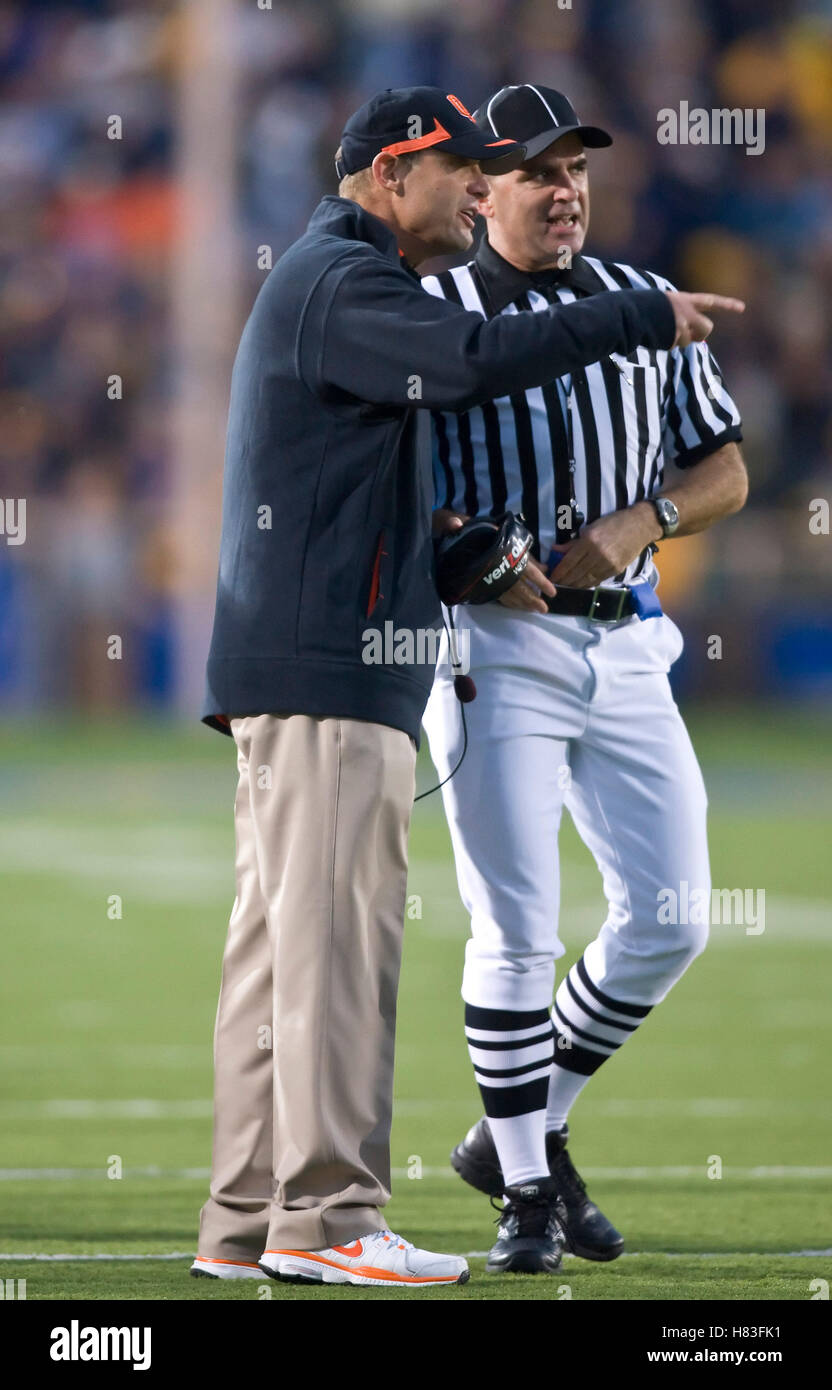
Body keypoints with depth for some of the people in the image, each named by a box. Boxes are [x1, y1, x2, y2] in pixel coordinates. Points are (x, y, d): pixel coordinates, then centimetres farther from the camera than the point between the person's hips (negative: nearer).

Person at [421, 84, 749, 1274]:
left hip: (625, 643, 4)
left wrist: (634, 525, -8)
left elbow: (725, 472, 12)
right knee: (516, 931, -6)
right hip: (495, 648, -4)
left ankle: (526, 1131, 19)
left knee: (669, 919, 1)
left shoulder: (643, 306, 12)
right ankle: (526, 1191, 5)